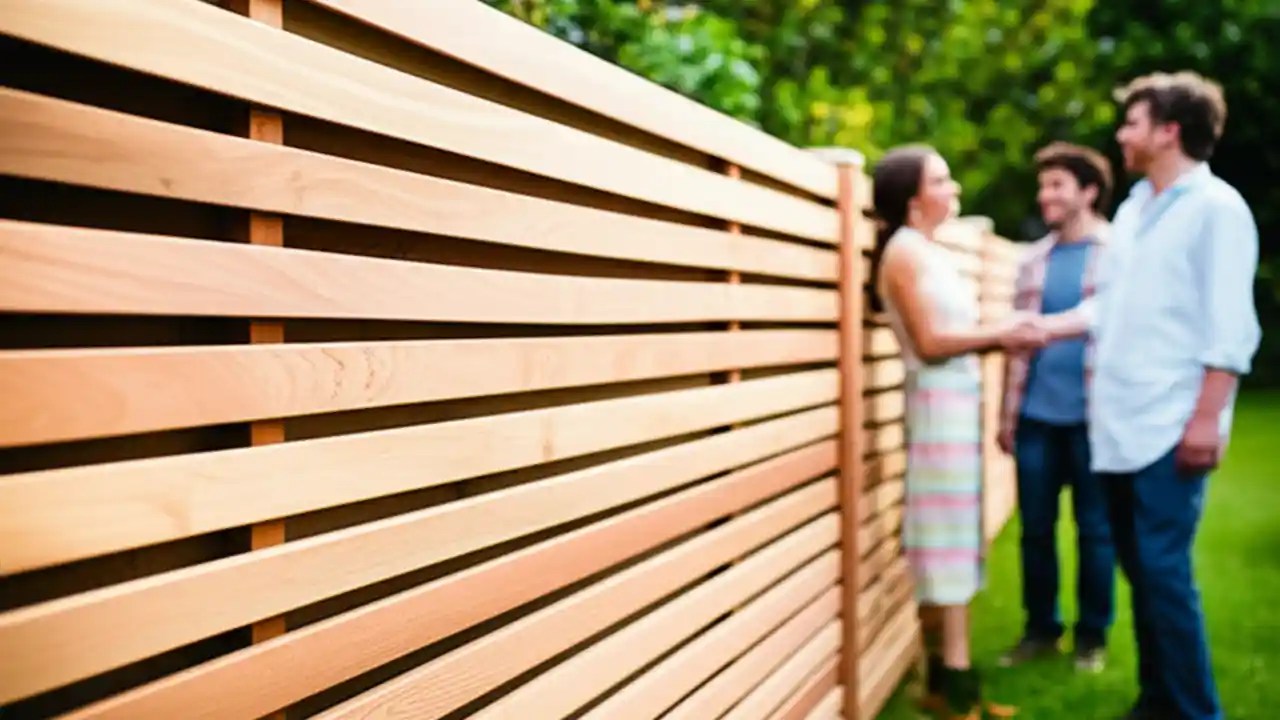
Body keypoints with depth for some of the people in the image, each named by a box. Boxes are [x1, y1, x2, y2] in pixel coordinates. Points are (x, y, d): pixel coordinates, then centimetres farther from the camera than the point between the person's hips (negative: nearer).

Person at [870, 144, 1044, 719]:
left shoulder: (931, 251, 18)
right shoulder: (905, 249, -9)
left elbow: (953, 335, 14)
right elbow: (929, 343, -14)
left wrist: (1004, 338, 1)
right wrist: (1000, 333, -7)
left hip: (959, 398, 9)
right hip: (939, 401, -9)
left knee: (955, 537, 9)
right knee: (948, 535, -6)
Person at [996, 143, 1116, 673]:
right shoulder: (1032, 261, 12)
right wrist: (1007, 413, 9)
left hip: (1092, 416, -4)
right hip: (1036, 416, 4)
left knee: (1094, 528, 6)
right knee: (1035, 527, 9)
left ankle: (1092, 635, 20)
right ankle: (1040, 629, 23)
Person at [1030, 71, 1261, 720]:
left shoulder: (1217, 207, -6)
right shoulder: (1132, 209, 17)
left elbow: (1229, 328, -12)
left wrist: (1207, 419, -17)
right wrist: (1042, 327, 11)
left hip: (1172, 426, -8)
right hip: (1119, 422, 8)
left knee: (1163, 570, -8)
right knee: (1138, 566, 12)